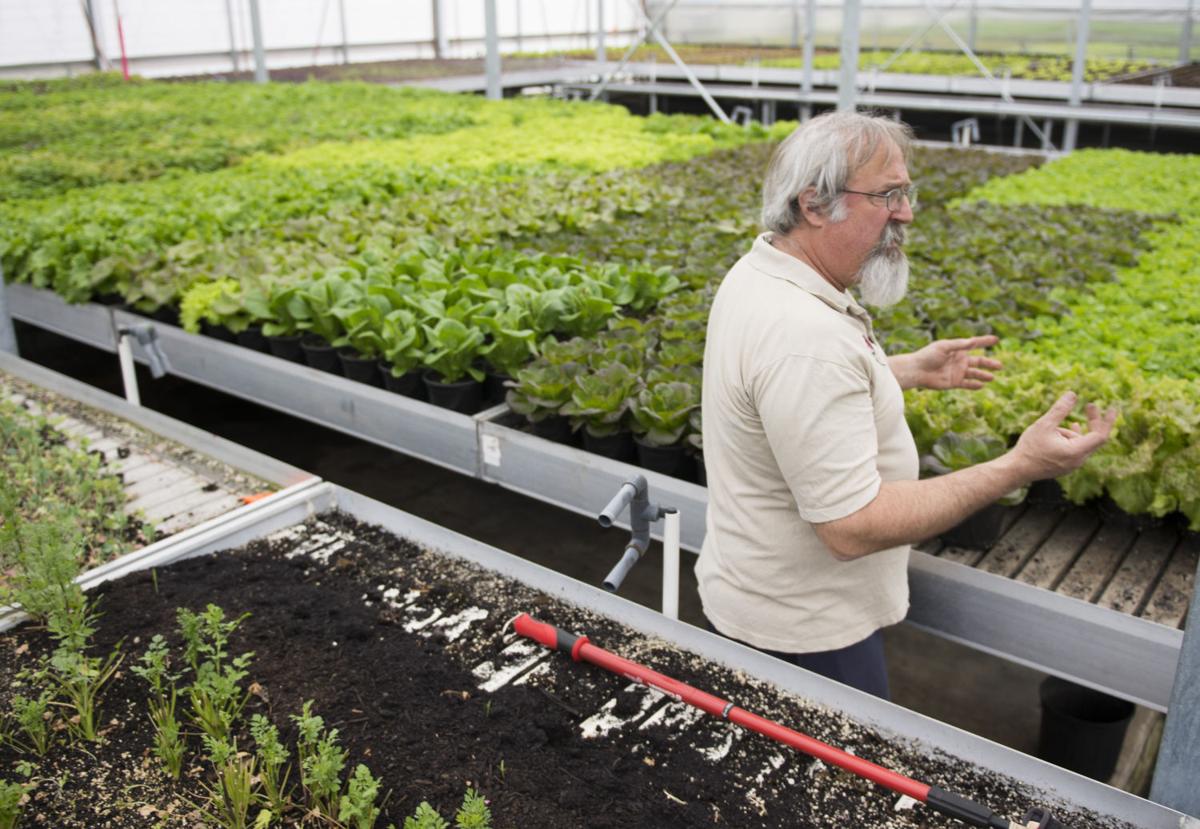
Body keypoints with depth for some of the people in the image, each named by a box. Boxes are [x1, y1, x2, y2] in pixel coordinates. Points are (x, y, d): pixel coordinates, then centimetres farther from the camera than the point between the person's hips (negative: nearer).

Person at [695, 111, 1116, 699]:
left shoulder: (759, 273, -1)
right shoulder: (805, 337, -34)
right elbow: (853, 527, -33)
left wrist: (909, 370, 13)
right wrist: (1019, 468, -29)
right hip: (802, 636, -9)